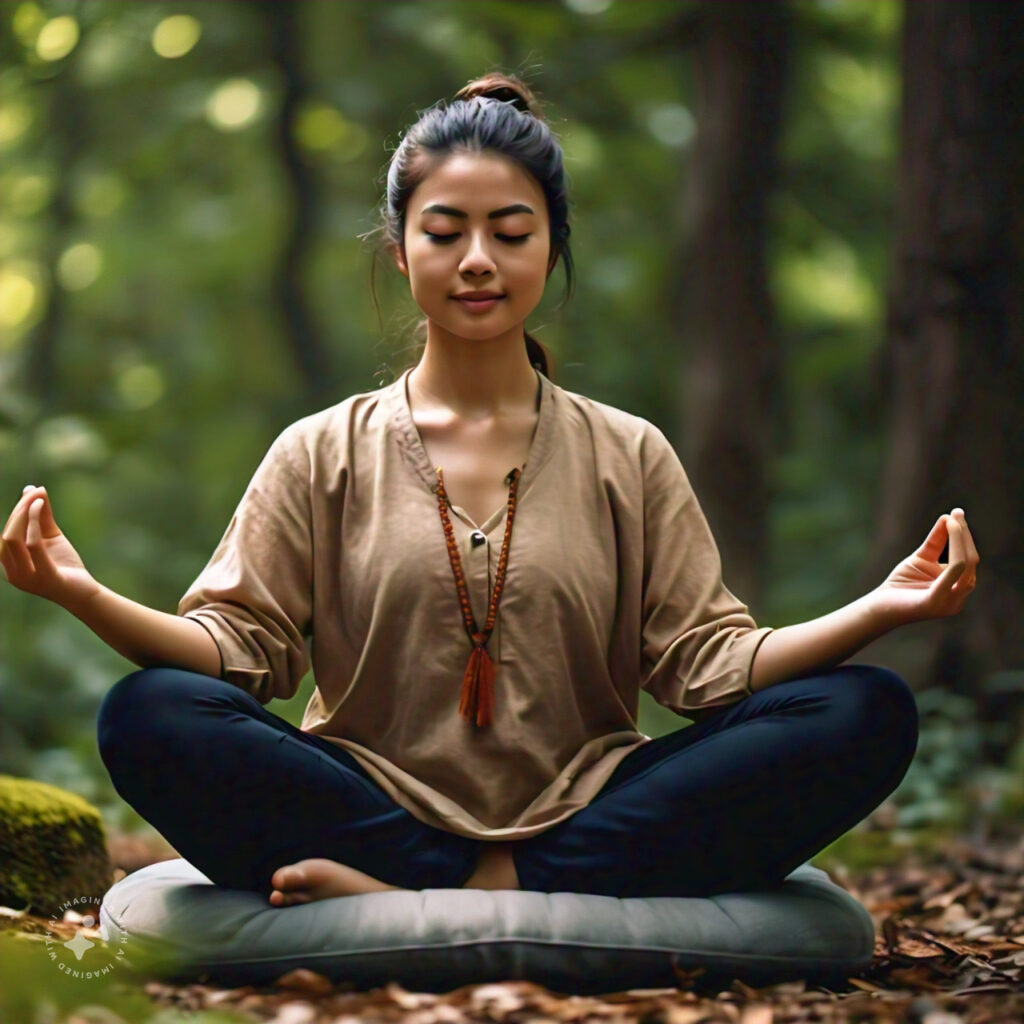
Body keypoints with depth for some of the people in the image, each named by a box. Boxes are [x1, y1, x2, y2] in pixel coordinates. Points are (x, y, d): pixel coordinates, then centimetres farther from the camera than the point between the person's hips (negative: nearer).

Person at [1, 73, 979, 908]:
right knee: (148, 715, -26)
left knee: (868, 715, -22)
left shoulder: (630, 458, 14)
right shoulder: (321, 455, 12)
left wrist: (877, 610, -10)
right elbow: (241, 644, 4)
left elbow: (705, 659, 6)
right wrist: (86, 595, -14)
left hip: (588, 826, 2)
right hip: (373, 813, -2)